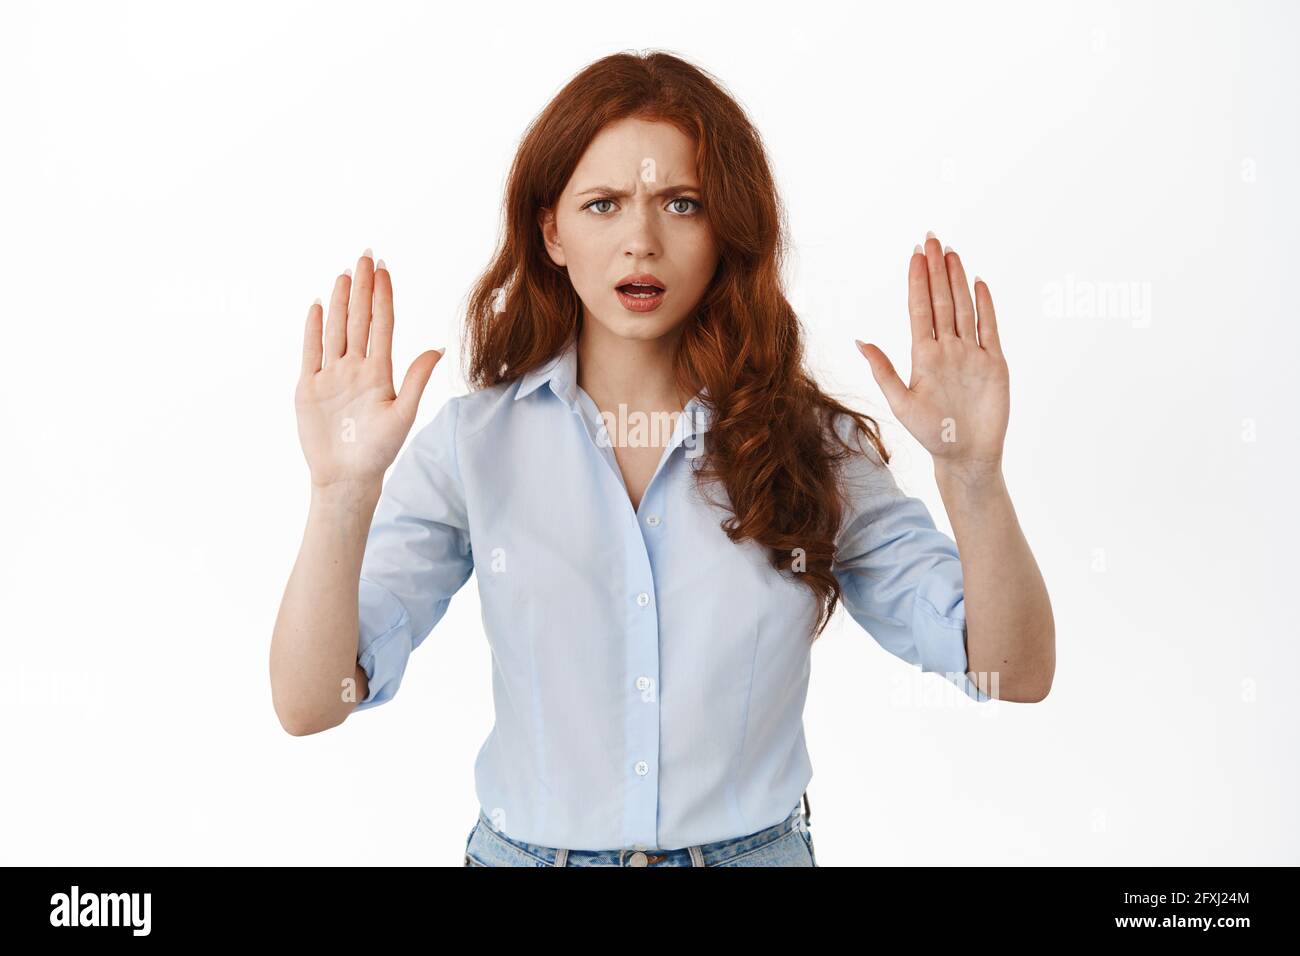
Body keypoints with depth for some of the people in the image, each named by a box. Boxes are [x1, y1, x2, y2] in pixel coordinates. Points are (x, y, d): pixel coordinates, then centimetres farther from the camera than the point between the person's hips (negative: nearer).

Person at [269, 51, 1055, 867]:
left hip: (758, 849, 1)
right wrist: (345, 491, -31)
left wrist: (972, 474, -28)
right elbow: (310, 703, -15)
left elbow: (1017, 676, -12)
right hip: (527, 847, 0)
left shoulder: (812, 447, -9)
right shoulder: (474, 442, -10)